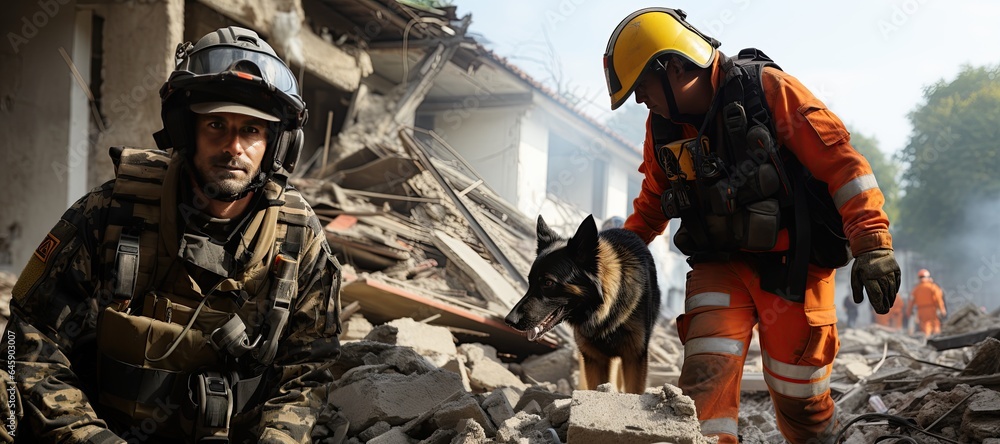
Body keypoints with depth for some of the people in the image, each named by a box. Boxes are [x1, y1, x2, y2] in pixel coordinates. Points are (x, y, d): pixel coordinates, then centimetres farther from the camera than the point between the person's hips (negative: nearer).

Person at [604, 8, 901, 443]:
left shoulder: (766, 89, -13)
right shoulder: (662, 127, 4)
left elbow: (840, 161, -15)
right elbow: (653, 201, 22)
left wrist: (873, 244, -22)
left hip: (792, 264, -4)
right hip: (720, 265, 4)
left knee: (799, 394, 7)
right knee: (706, 375, -18)